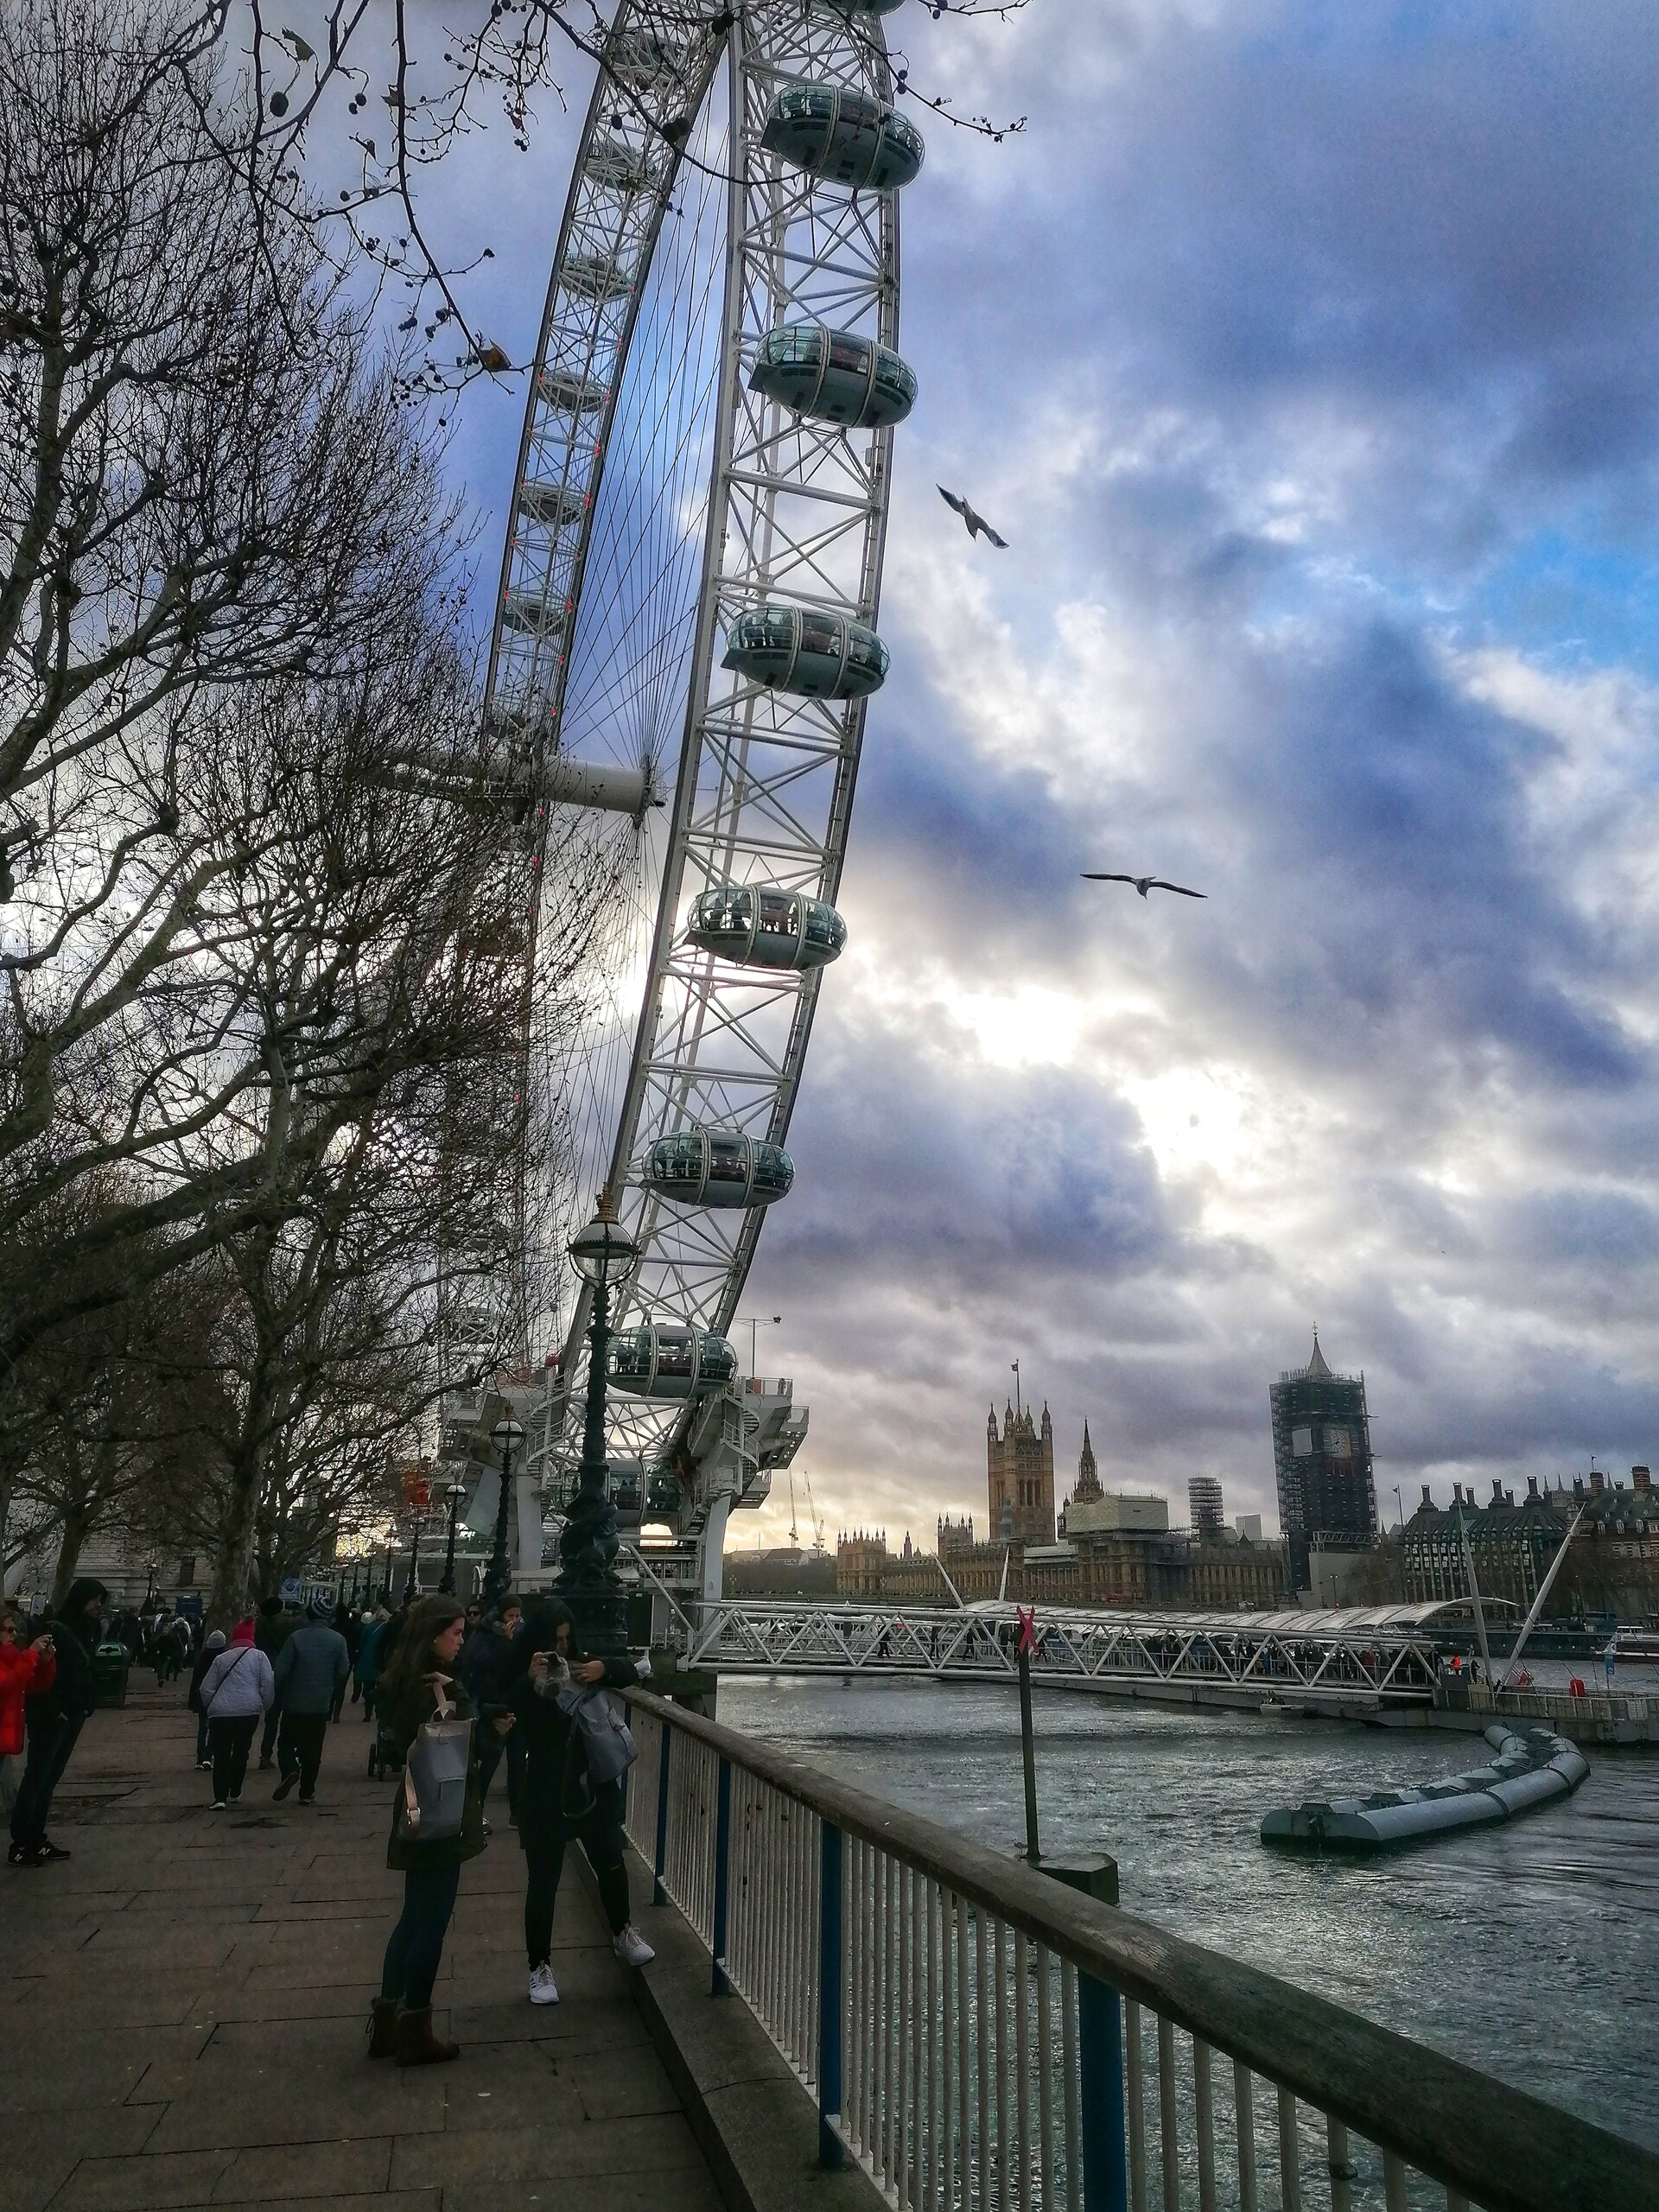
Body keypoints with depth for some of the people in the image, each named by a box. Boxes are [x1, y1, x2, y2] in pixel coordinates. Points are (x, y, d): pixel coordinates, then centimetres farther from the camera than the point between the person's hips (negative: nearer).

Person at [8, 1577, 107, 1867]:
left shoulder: (87, 1630, 10)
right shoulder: (53, 1629, -14)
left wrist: (86, 1705, 7)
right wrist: (52, 1710, -17)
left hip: (72, 1717, 7)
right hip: (48, 1718, -7)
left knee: (49, 1780, 12)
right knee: (35, 1780, -2)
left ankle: (37, 1838, 19)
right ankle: (20, 1846, 5)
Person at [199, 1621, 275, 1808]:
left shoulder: (221, 1658, 12)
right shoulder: (259, 1656, 5)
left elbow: (206, 1688, 12)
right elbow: (268, 1686, -2)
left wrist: (212, 1706, 27)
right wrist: (267, 1707, 12)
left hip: (220, 1713, 1)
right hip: (249, 1712, 0)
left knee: (221, 1755, 3)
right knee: (241, 1752, 17)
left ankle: (220, 1797, -10)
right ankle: (234, 1793, 24)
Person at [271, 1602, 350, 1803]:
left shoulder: (296, 1638, -11)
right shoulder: (338, 1640, -4)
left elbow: (280, 1671, -11)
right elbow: (343, 1671, 0)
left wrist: (278, 1696, 4)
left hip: (295, 1703, -2)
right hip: (321, 1705, 2)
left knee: (287, 1741, 13)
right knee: (313, 1748, 11)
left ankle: (290, 1770, -14)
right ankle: (307, 1792, 14)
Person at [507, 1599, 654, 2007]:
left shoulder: (580, 1666, -1)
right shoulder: (521, 1677, -9)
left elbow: (631, 1672, 0)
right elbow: (507, 1715, -24)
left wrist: (604, 1669, -20)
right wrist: (531, 1681, -38)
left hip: (594, 1787, 3)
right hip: (546, 1795, -3)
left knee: (611, 1865, 12)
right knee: (543, 1882, 5)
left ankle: (622, 1932, 37)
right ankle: (540, 1966, 22)